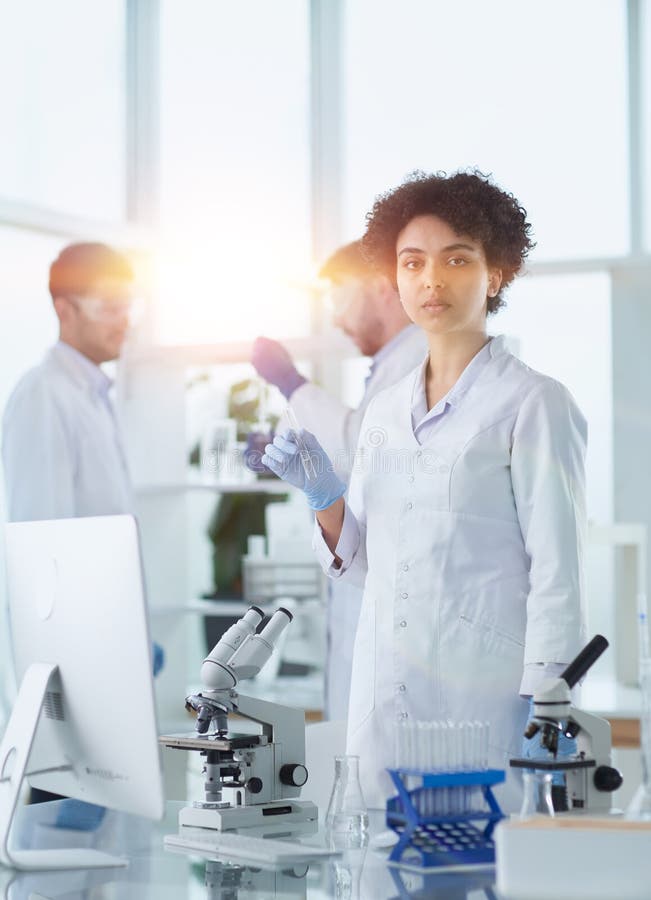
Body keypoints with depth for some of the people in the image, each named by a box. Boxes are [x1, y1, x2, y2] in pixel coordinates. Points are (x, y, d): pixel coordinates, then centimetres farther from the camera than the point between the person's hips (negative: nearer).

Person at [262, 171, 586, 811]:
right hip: (383, 699, 5)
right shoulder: (385, 410, 14)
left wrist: (544, 711, -14)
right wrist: (321, 494, 1)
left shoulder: (532, 404, -4)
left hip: (483, 697, -5)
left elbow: (557, 574, -8)